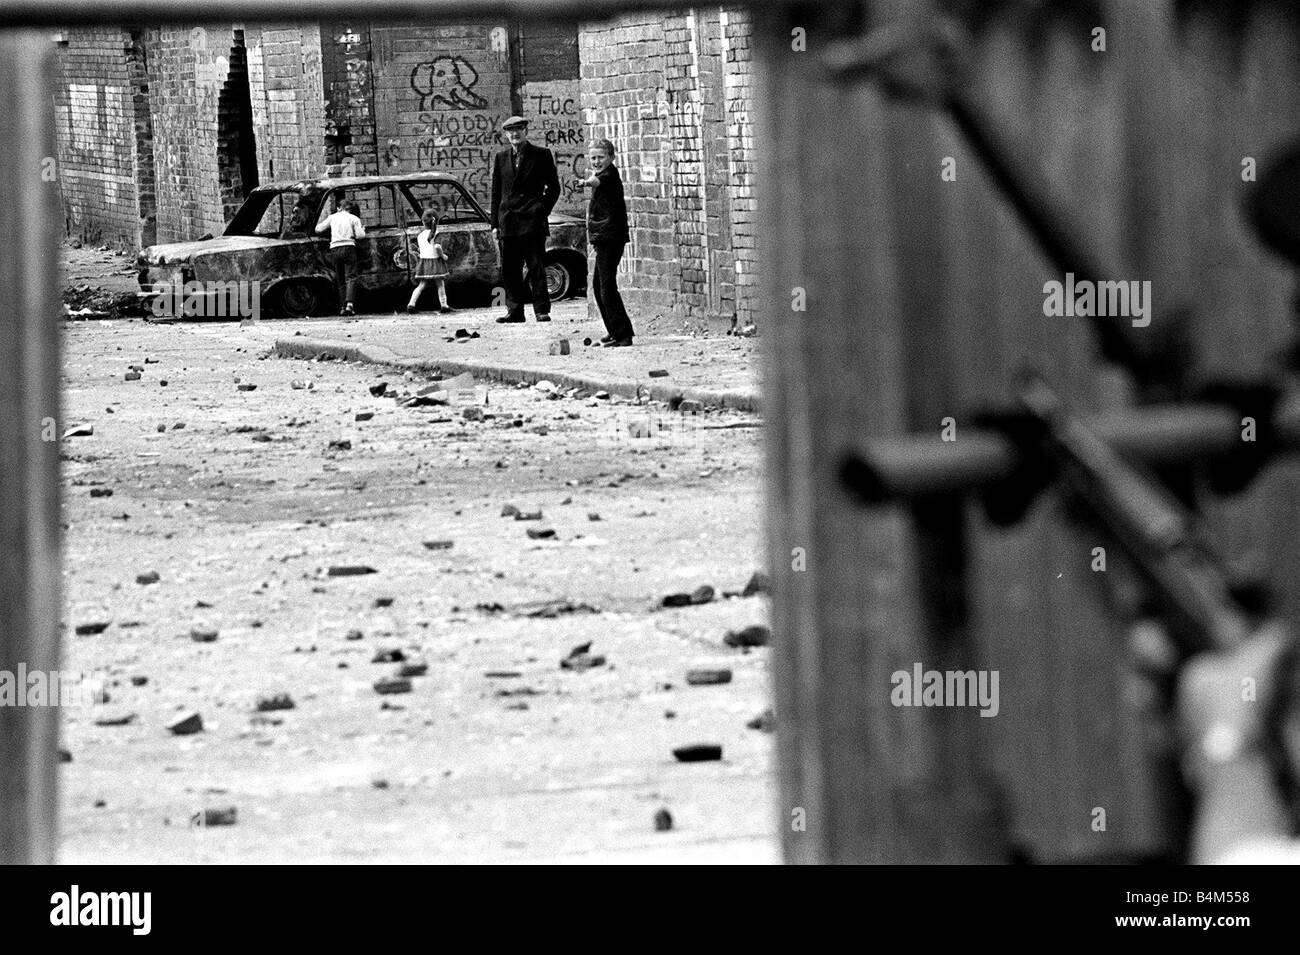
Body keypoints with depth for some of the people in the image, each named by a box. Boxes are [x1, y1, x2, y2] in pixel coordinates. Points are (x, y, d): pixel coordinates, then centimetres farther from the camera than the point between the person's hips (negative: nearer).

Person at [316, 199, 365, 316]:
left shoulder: (333, 217, 15)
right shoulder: (354, 219, 7)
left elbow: (318, 229, 17)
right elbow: (360, 235, -2)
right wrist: (362, 230, 20)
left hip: (334, 249, 3)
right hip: (348, 247, -3)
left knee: (340, 280, 11)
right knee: (350, 277, -7)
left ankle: (344, 306, 6)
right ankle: (350, 304, -26)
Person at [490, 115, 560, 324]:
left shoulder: (541, 156, 4)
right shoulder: (501, 158, 14)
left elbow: (553, 187, 7)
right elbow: (496, 193, 15)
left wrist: (542, 212, -3)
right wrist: (495, 224, 8)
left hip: (532, 221, -4)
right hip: (508, 222, 4)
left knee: (536, 267, -5)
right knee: (509, 270, 4)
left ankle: (542, 310, -2)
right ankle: (514, 311, 9)